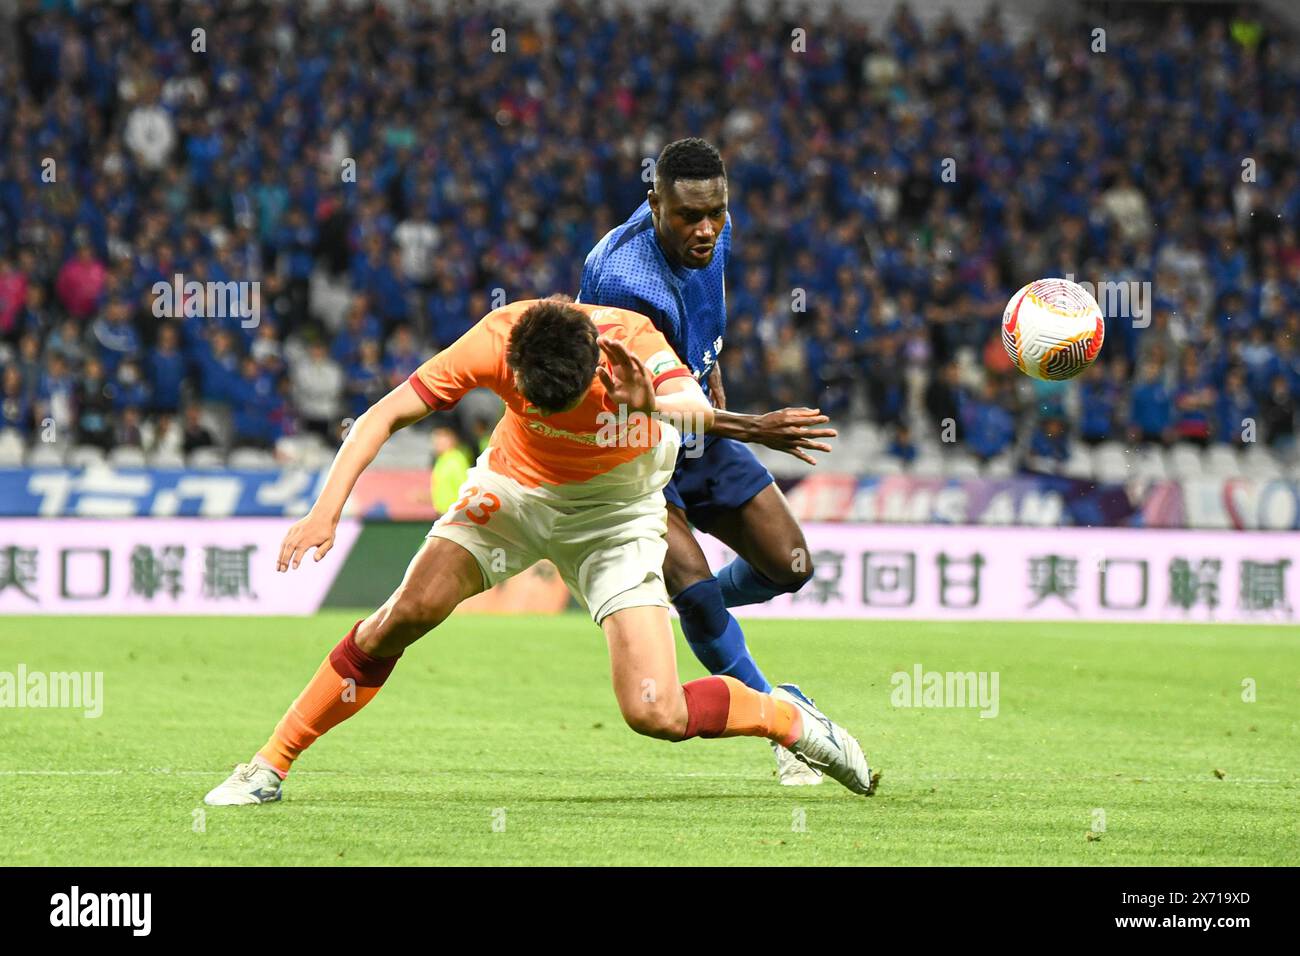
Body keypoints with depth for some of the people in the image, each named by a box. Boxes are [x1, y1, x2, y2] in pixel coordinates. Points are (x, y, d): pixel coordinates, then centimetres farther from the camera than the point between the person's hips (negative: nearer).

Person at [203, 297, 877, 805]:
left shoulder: (631, 340, -31)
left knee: (657, 715, -15)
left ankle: (786, 716, 16)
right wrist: (327, 509, -36)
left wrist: (653, 405, -69)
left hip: (615, 505, -2)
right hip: (516, 486, 2)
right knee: (409, 610, -21)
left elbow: (699, 409, -47)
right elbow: (386, 415, -24)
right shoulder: (497, 339, -28)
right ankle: (268, 768, -5)